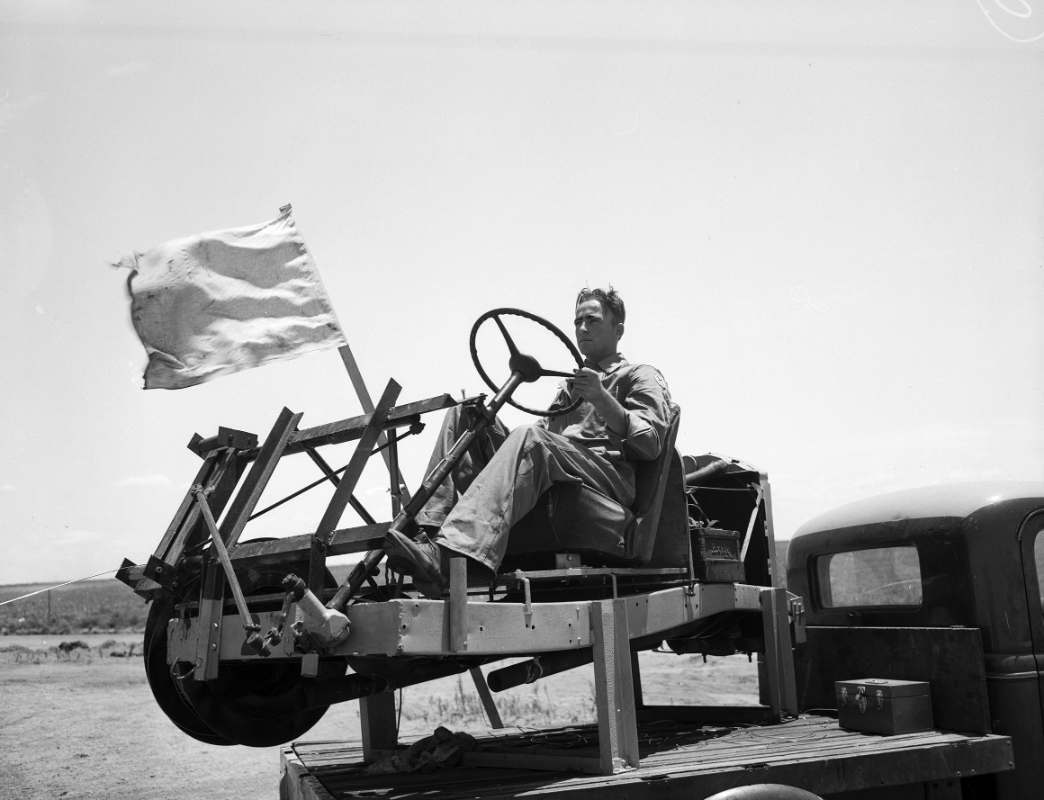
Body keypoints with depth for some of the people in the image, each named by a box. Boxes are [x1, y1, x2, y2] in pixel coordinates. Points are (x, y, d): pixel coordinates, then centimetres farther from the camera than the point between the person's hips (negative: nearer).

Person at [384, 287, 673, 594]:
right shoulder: (570, 383, 38)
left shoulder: (642, 377, 16)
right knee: (463, 415, -5)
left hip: (608, 480, -7)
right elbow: (546, 430, 24)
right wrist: (487, 417, 6)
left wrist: (602, 398, -16)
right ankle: (431, 532, -26)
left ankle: (447, 556, -55)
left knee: (531, 438, -37)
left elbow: (650, 443, -2)